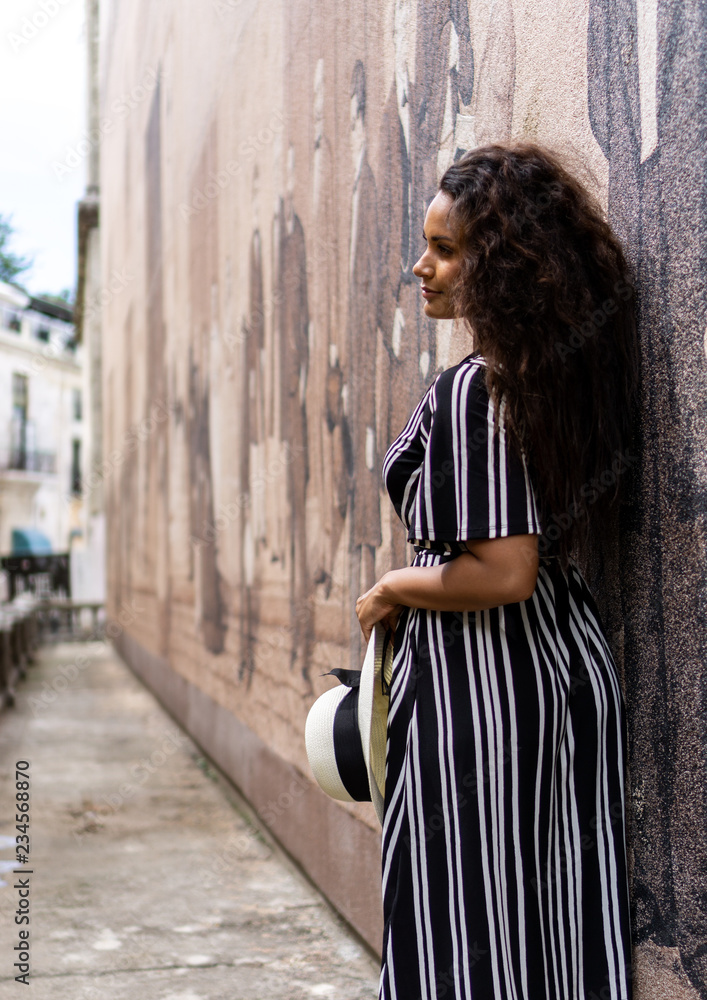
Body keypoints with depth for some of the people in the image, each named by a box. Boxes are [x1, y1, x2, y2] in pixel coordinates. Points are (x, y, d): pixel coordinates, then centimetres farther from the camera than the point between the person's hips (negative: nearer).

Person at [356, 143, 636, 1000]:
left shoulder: (471, 392, -18)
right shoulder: (568, 367, 8)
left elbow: (504, 573, -23)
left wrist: (388, 592, -8)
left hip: (478, 677, -9)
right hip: (571, 666, 9)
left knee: (472, 929, 3)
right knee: (562, 914, 15)